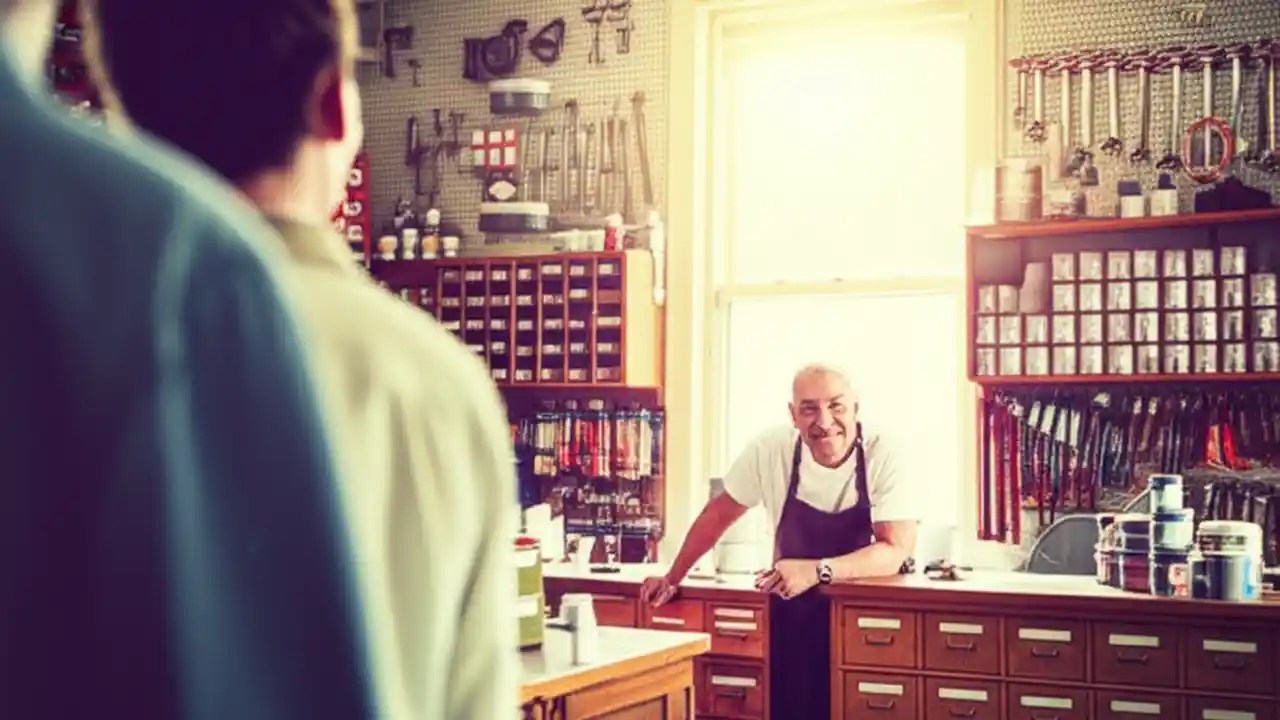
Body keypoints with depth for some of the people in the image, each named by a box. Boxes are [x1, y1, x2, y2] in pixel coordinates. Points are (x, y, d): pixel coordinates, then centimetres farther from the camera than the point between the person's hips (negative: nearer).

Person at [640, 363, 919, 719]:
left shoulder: (884, 454, -16)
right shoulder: (771, 450, -10)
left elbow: (898, 549, -21)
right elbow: (719, 514, 3)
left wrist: (817, 571, -32)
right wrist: (672, 579, 7)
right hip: (793, 617, 2)